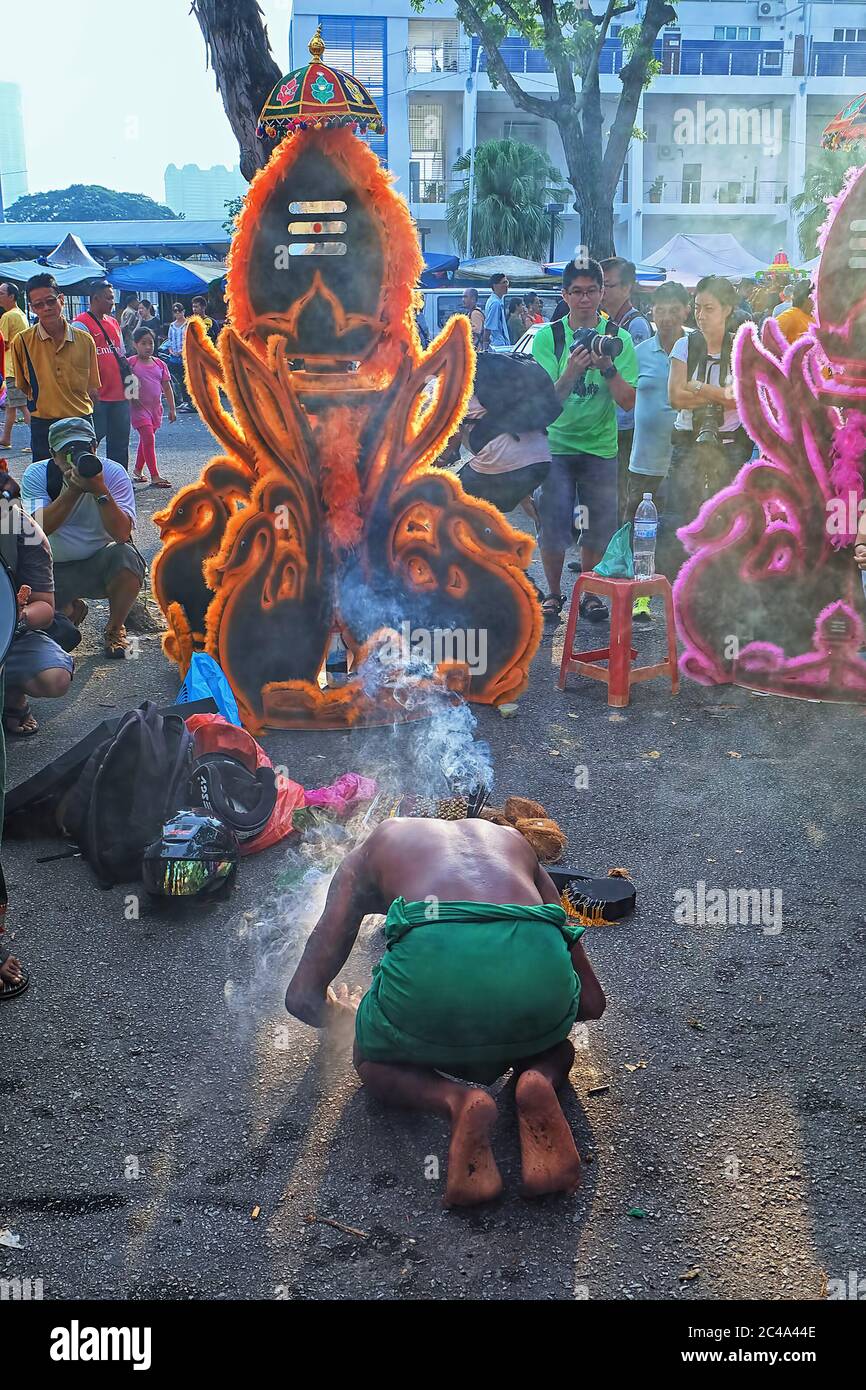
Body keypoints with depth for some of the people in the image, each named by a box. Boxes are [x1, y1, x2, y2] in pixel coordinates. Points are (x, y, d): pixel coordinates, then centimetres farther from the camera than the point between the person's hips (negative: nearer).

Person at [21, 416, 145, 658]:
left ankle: (115, 628, -5)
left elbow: (122, 534, -26)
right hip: (55, 569, 1)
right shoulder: (36, 474, -11)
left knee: (127, 557, -34)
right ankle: (71, 609, 19)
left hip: (101, 562, -1)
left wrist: (99, 490, -38)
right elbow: (40, 527, -26)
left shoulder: (113, 472, -14)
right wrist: (73, 489, -33)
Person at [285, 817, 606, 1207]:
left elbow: (302, 997, 27)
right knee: (554, 1047, 39)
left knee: (375, 1064, 32)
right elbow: (591, 1003, 36)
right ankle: (539, 1082, 2)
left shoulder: (367, 853, 34)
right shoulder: (514, 840, 39)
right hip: (537, 961, 2)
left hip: (433, 959, -2)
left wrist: (342, 1018, 50)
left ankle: (455, 1100, -1)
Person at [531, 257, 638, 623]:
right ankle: (553, 594, 19)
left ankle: (590, 594, 23)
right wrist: (571, 371, -30)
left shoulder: (619, 339, -1)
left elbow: (628, 402, -7)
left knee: (598, 525, 5)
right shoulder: (547, 336, -5)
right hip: (556, 443, -1)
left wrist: (607, 367, -22)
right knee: (552, 524, -1)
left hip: (601, 446, 1)